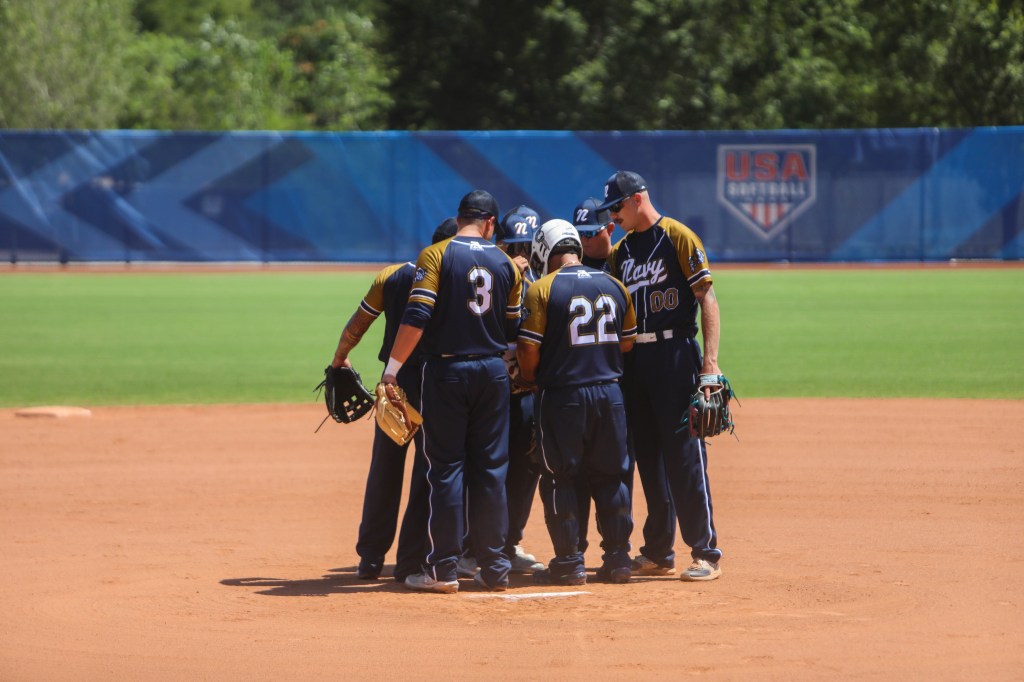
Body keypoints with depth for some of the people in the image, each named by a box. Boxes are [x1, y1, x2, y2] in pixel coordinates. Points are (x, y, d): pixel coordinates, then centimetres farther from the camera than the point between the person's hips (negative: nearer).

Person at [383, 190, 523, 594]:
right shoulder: (506, 264, 6)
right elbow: (512, 328, 9)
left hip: (446, 371, -3)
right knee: (491, 469, 8)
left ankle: (444, 569, -2)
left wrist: (393, 366, -12)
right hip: (493, 371, 3)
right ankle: (494, 568, 8)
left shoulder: (436, 256, -6)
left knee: (446, 468, 0)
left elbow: (416, 317, -15)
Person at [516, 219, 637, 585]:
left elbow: (528, 350, -11)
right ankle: (618, 558, 13)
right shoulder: (614, 286, 7)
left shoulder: (542, 289, -8)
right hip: (609, 392, 5)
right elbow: (628, 342, 14)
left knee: (560, 477, 4)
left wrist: (530, 378, 8)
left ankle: (569, 562, 2)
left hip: (562, 394, -4)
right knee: (609, 477, 12)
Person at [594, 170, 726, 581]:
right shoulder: (620, 250, 16)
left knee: (685, 456, -9)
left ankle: (706, 554, -7)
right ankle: (658, 554, 15)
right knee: (648, 458, 9)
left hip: (675, 356, -7)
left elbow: (707, 298, -11)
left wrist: (710, 360, -18)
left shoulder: (678, 238, -6)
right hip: (634, 359, 7)